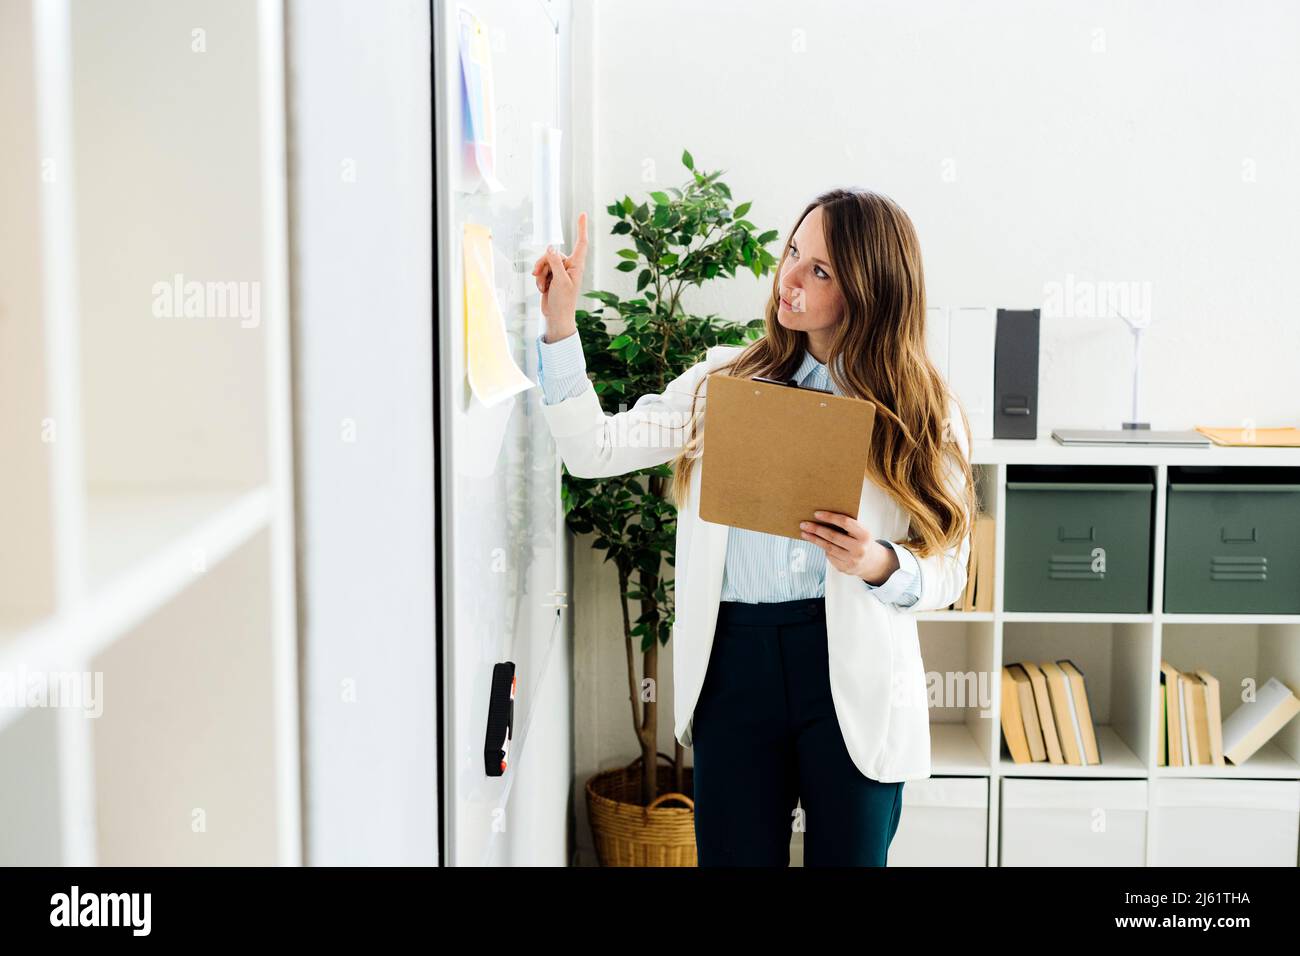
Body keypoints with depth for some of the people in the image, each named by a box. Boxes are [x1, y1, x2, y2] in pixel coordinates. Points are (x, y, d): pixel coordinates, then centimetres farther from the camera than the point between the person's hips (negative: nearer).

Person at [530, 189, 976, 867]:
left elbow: (947, 571, 2)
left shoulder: (923, 415, 3)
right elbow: (596, 450, 1)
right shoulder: (725, 381, 7)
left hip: (854, 677, -1)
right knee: (735, 854, 8)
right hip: (735, 658, 1)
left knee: (846, 855, 8)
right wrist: (561, 326, -5)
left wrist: (879, 564, -19)